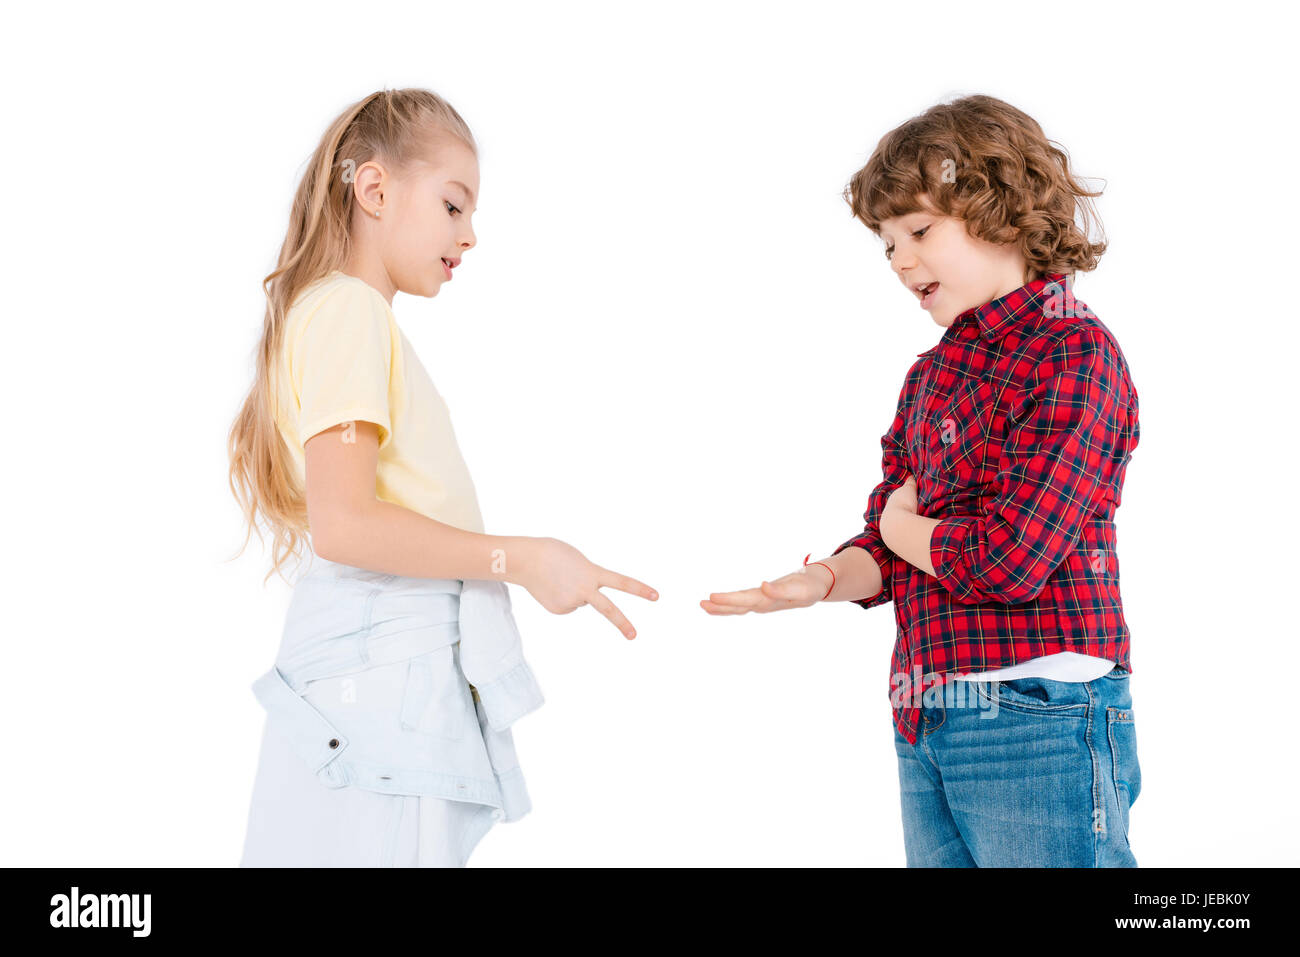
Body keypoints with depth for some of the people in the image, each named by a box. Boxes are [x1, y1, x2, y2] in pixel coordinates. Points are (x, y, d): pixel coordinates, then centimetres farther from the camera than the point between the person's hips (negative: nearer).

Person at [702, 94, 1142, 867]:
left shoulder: (1074, 353, -10)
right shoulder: (929, 374, 15)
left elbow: (1009, 559, -19)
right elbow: (888, 546, 12)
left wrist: (905, 527, -1)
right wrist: (827, 578, -10)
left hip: (1037, 720, -7)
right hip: (926, 726, 7)